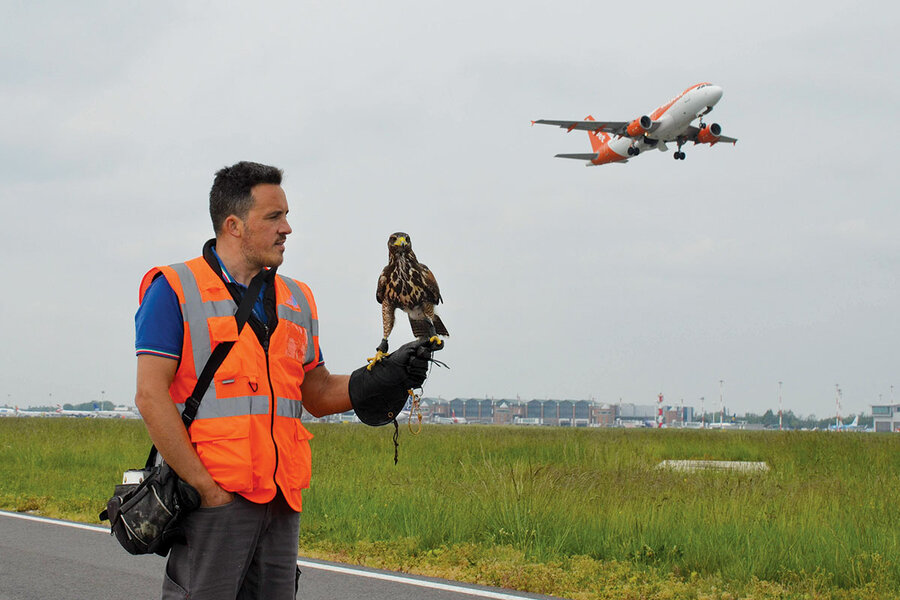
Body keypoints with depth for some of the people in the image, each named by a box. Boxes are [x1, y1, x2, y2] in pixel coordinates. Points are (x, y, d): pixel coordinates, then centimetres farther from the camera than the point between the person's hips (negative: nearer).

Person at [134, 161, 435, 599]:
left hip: (281, 502, 6)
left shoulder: (296, 300, 17)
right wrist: (206, 489, -15)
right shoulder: (175, 291, -3)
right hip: (210, 499, -6)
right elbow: (151, 397, -9)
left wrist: (386, 378, 4)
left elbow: (317, 394, 23)